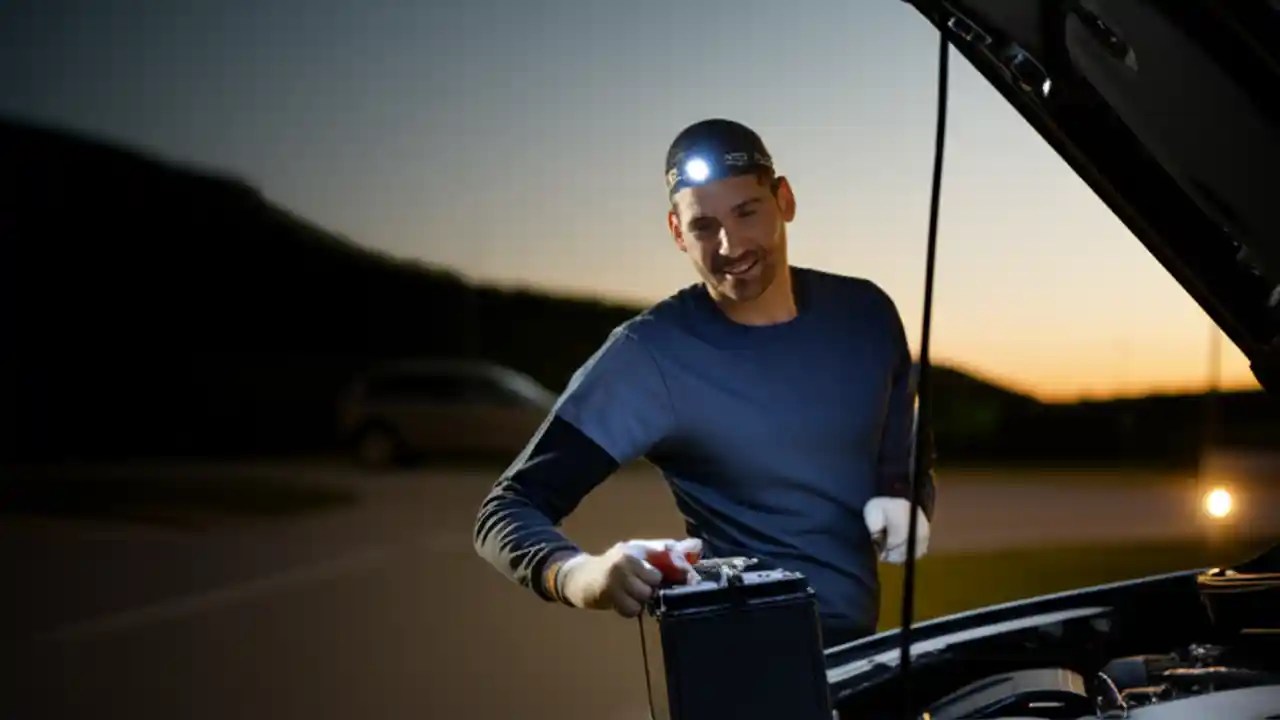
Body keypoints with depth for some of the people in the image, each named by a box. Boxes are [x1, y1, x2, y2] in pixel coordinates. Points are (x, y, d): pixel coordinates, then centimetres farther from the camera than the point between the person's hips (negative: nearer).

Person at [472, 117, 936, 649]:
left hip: (864, 648, 5)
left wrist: (905, 503, -8)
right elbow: (506, 510, -19)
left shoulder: (864, 314, 1)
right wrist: (579, 574, -40)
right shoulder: (649, 356, -15)